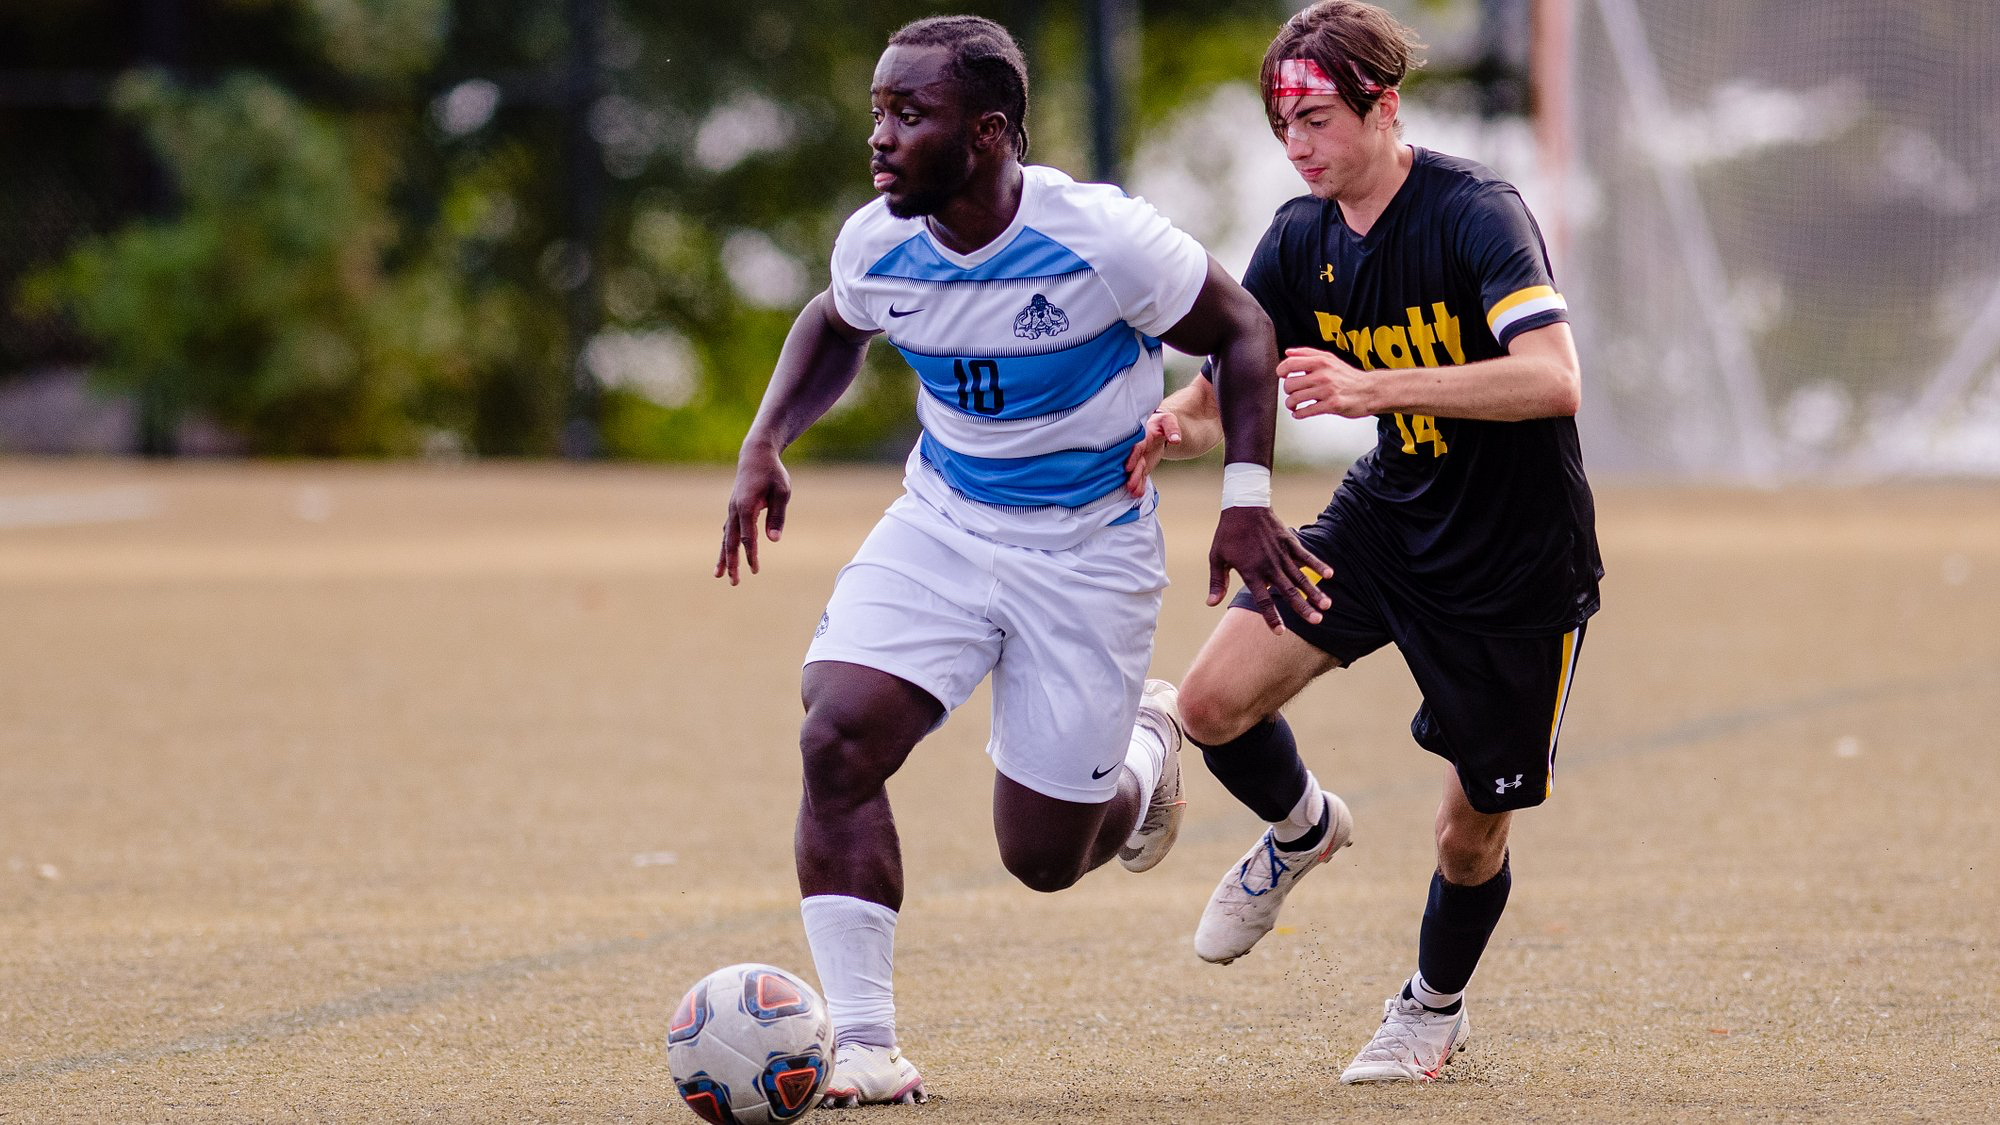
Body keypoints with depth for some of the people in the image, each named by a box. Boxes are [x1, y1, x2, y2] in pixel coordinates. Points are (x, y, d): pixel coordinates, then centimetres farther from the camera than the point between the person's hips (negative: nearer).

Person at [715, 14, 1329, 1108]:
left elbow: (1239, 332, -8)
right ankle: (862, 1043, -13)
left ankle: (1143, 750, 39)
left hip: (1090, 550, -3)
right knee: (837, 741, -22)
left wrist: (1245, 496, -17)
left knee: (1040, 854, 2)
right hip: (940, 525, 3)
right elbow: (831, 327, 15)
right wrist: (764, 445, 0)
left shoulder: (1105, 239, -23)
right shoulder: (876, 244, -10)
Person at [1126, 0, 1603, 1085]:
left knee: (1474, 826, 4)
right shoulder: (1302, 237, -3)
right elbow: (1223, 385, 2)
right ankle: (1300, 832, 20)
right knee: (1216, 700, -13)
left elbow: (1552, 379, -36)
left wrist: (1374, 387, -43)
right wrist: (1165, 426, -22)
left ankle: (1434, 1005, 35)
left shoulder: (1473, 210, -24)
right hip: (1389, 515, 5)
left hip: (1520, 559, -5)